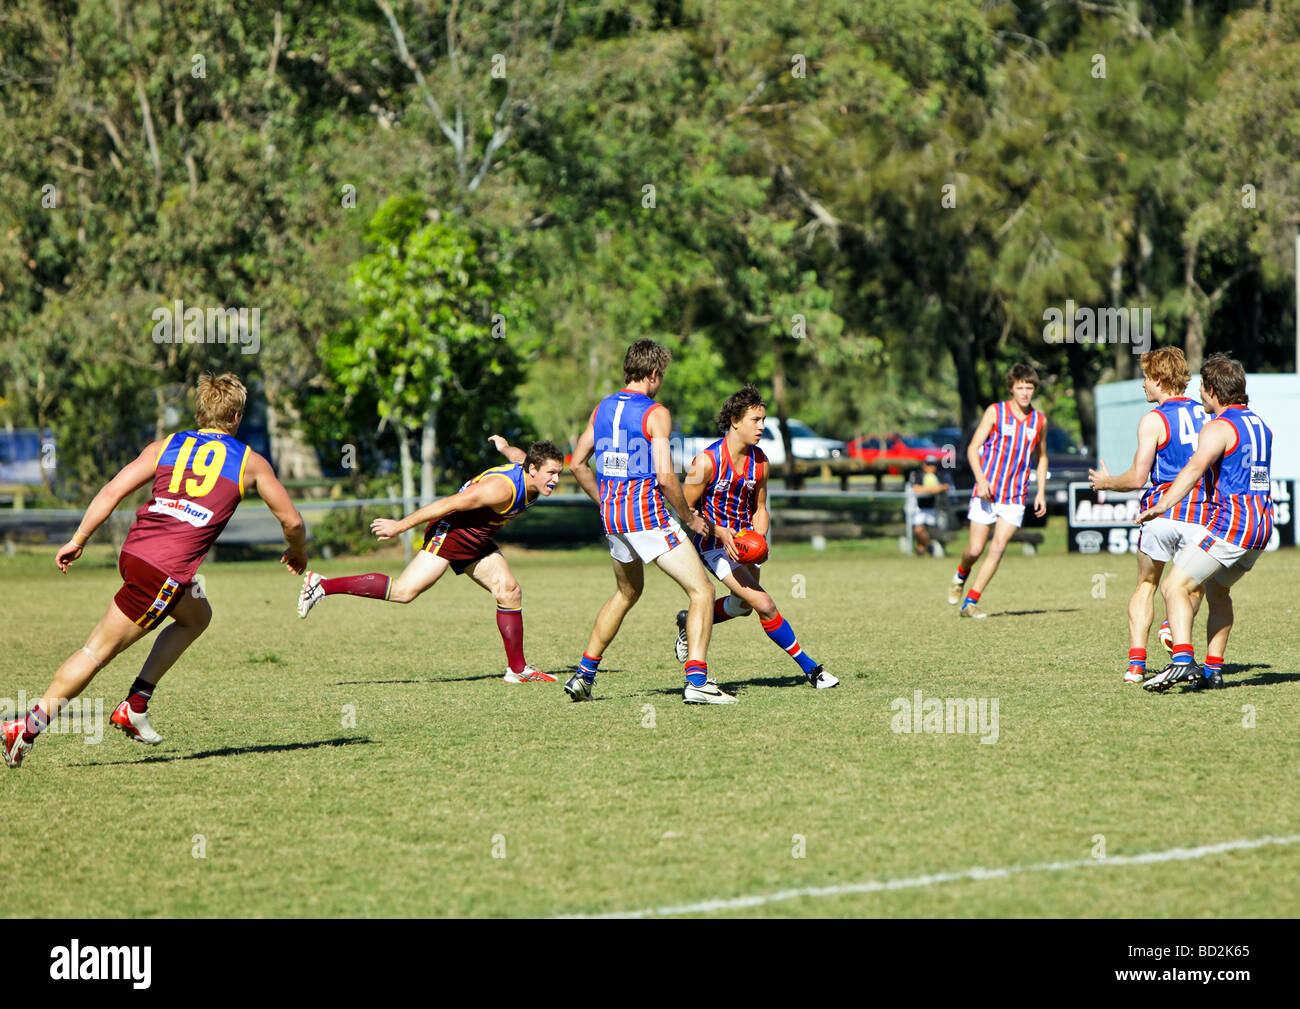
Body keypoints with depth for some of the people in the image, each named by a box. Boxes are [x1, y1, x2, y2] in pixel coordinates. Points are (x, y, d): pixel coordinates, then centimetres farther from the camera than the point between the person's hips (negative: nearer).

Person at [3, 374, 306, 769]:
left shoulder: (166, 446, 17)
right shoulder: (250, 462, 10)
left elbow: (112, 491, 7)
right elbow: (291, 520, 16)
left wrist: (78, 540, 10)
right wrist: (297, 552, 36)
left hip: (134, 551, 5)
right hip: (167, 569, -5)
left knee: (197, 615, 28)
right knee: (98, 650, -1)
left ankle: (135, 706, 18)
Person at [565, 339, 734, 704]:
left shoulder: (602, 409, 10)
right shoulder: (655, 414, -11)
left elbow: (577, 464, 15)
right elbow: (665, 476, -17)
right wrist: (690, 517, -5)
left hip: (611, 518, 7)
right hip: (647, 513, -7)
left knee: (627, 592, 29)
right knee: (701, 591, -3)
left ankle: (583, 674, 27)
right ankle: (696, 681, -16)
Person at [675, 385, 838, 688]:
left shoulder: (759, 461, -2)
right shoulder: (706, 462, -20)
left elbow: (760, 509, 10)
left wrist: (758, 538, -10)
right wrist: (721, 532, -25)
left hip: (743, 540, 7)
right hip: (714, 544, -7)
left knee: (744, 605, 23)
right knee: (763, 604, -17)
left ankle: (691, 623, 48)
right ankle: (809, 667, -8)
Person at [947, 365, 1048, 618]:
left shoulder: (1039, 420, 9)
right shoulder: (995, 412, -2)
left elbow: (1041, 457, 23)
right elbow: (973, 449, -3)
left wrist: (1041, 492, 14)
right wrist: (981, 480, -18)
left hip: (1015, 496, 2)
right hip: (987, 492, -2)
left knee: (999, 548, -11)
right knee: (975, 550, -4)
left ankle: (970, 602, -5)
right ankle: (961, 576, 31)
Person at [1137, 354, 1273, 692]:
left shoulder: (1219, 427, -11)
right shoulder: (1260, 424, 17)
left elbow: (1196, 467, -27)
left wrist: (1163, 505, -35)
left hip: (1229, 523, -9)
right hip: (1262, 524, 9)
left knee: (1177, 586, -12)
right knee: (1217, 591, 25)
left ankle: (1182, 661, -29)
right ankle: (1213, 670, 22)